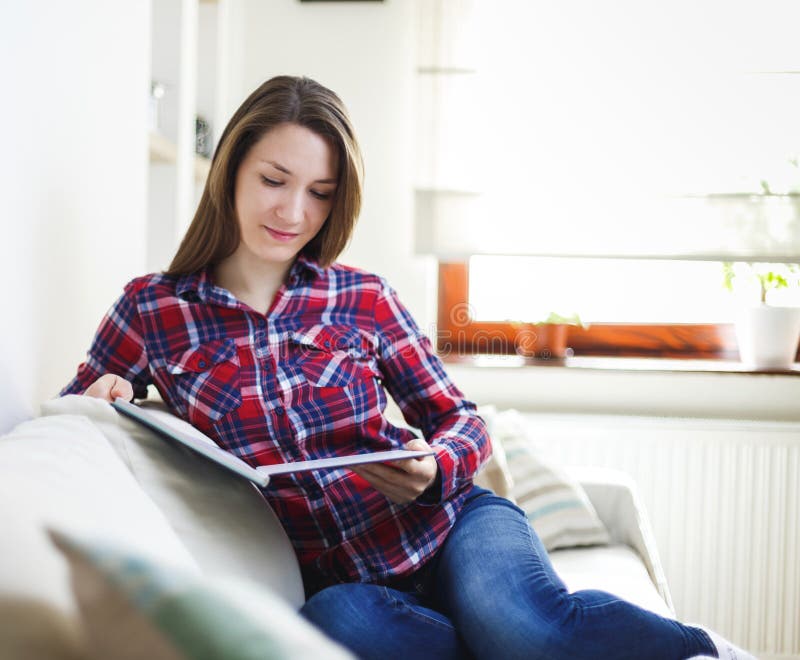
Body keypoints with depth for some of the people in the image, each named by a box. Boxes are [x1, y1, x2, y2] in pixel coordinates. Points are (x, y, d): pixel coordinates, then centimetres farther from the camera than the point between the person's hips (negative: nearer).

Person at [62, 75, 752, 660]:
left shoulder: (364, 298, 5)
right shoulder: (150, 309, 4)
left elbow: (461, 420, 10)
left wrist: (435, 467, -14)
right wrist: (101, 399, -9)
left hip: (446, 524, 1)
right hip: (329, 579, 0)